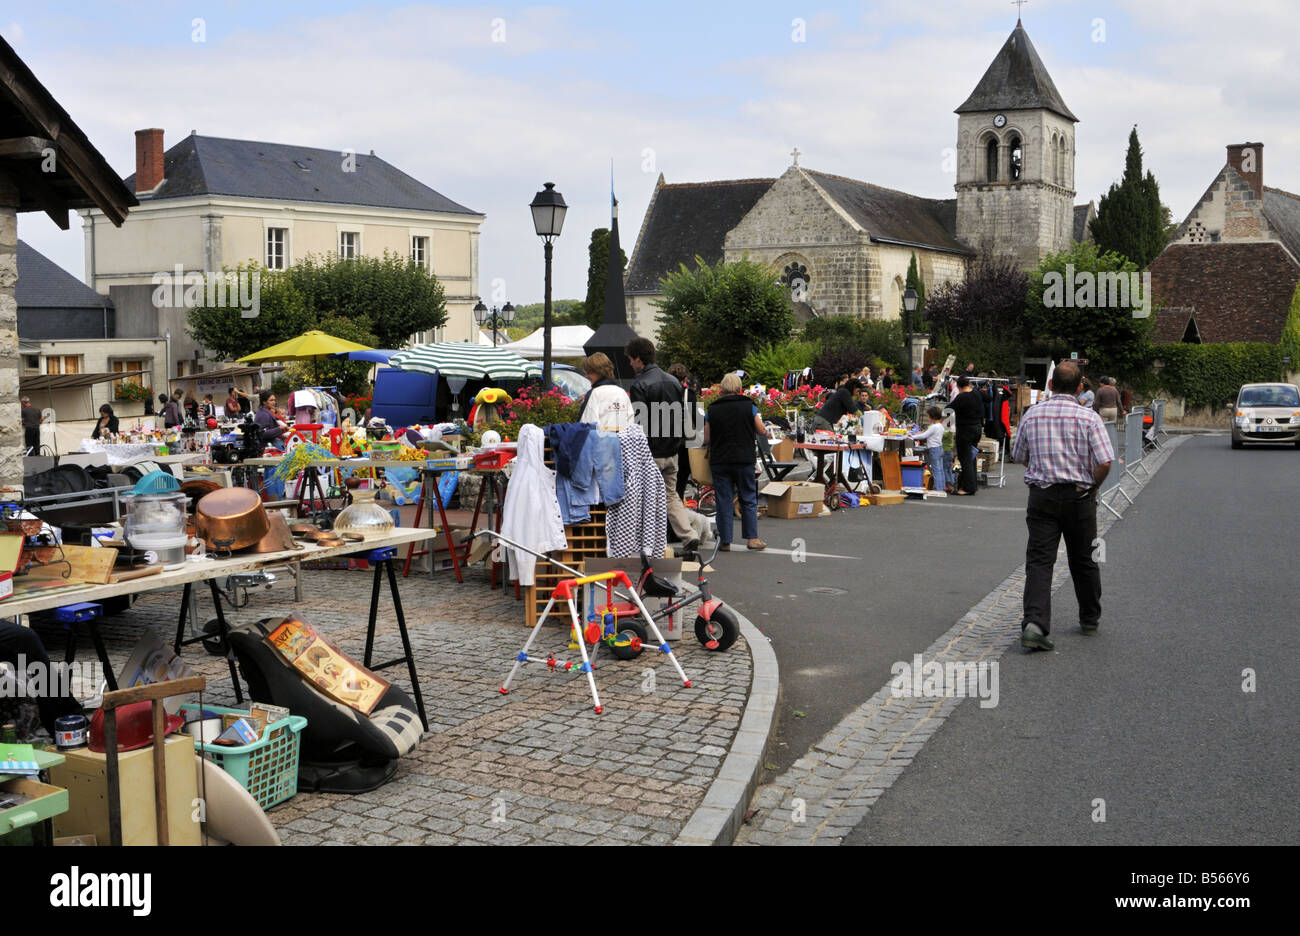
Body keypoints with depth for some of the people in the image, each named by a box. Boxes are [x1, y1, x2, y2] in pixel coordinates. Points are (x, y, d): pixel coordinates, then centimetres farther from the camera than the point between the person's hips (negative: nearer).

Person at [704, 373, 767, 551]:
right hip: (744, 459, -1)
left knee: (723, 501, 5)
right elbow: (762, 431, 5)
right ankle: (753, 538, 7)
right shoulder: (748, 406, -2)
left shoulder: (712, 410, 1)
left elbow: (706, 440, 2)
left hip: (719, 461, 1)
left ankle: (725, 541, 7)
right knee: (749, 500, 9)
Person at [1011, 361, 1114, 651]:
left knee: (1039, 561, -3)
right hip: (1079, 497, -1)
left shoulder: (1032, 415, 1)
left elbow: (1019, 456, 12)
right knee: (1083, 561, 15)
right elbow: (1105, 462, -15)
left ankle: (1034, 622, -20)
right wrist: (1093, 486, 3)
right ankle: (1090, 619, 32)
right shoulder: (1089, 418, -8)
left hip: (1041, 496, 1)